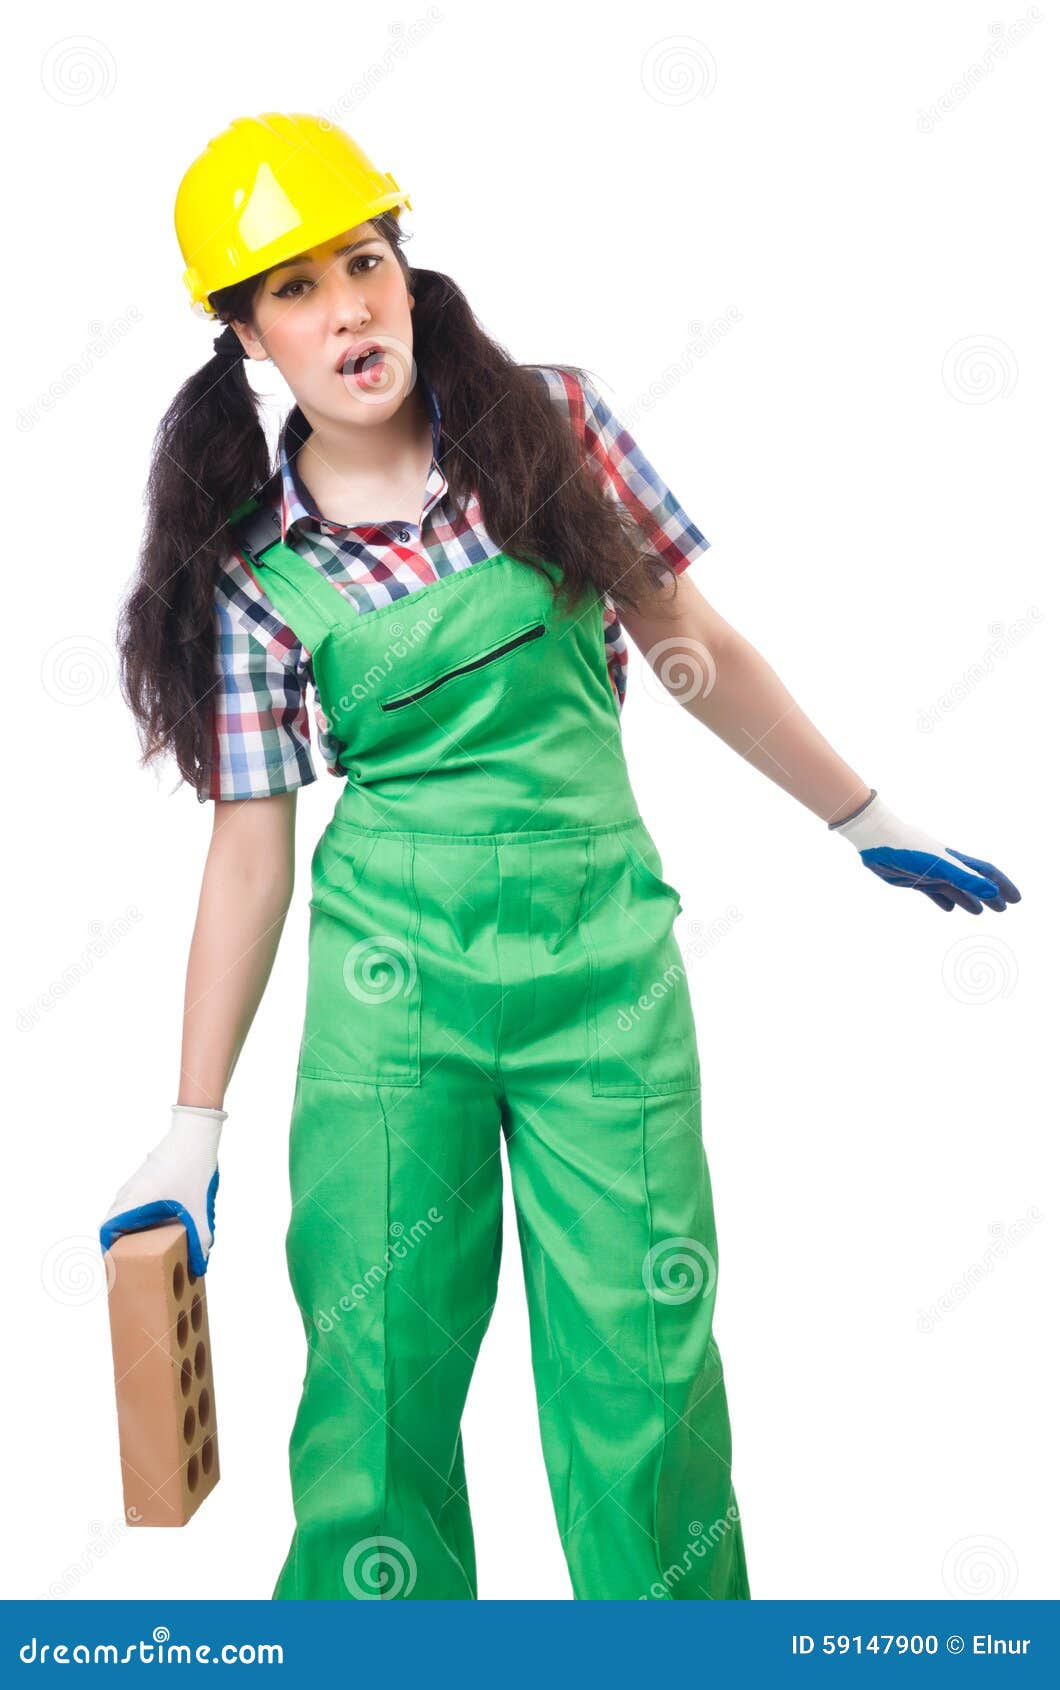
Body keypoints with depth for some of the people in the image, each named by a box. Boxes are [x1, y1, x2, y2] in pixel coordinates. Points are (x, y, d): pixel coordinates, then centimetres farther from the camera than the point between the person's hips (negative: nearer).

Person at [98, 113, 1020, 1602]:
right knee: (379, 1368, 3)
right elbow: (250, 851, 1)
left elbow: (692, 640, 10)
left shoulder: (548, 423, 0)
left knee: (645, 1364, 1)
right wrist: (194, 1126, 0)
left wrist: (868, 819, 15)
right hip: (393, 981, 0)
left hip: (603, 957, 1)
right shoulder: (258, 567, -2)